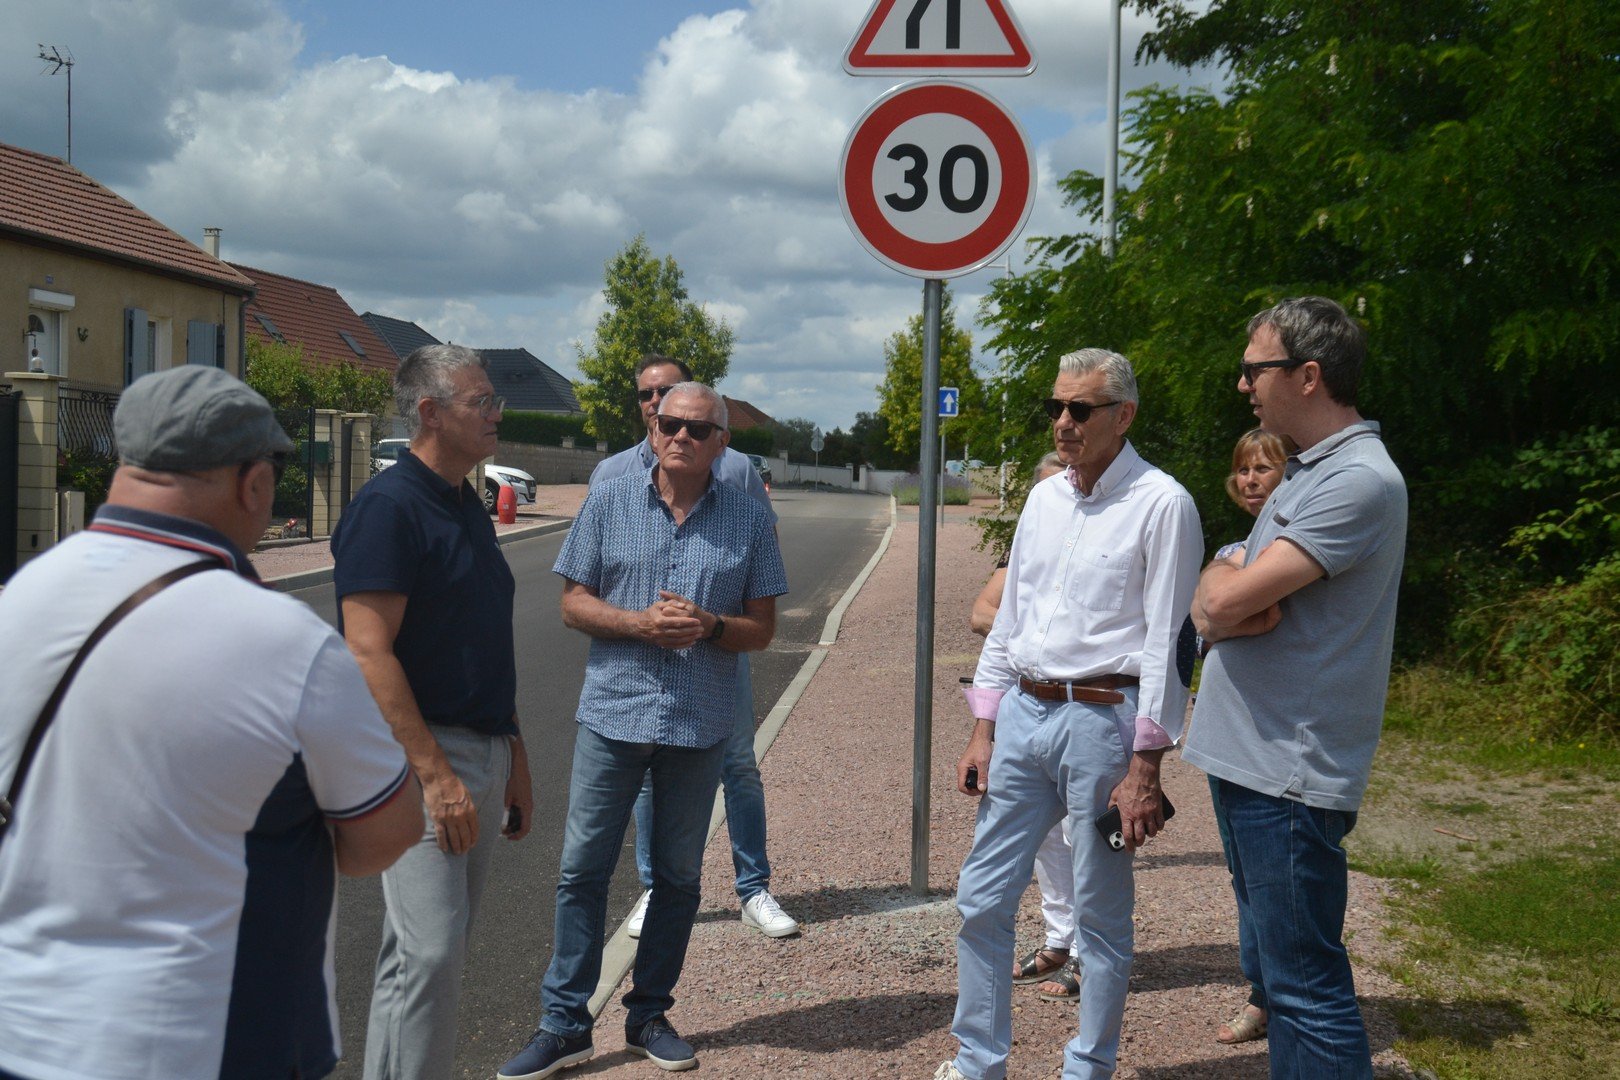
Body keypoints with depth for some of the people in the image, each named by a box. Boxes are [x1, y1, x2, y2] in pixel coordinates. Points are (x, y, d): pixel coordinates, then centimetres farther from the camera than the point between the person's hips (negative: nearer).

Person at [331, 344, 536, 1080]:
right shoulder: (388, 506, -13)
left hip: (482, 751, 9)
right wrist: (436, 774, -22)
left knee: (441, 950, 14)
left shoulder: (469, 507, 14)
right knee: (427, 952, -10)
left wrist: (513, 759, 19)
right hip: (420, 756, -9)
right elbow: (368, 654, -20)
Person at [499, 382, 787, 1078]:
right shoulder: (608, 504, 1)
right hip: (613, 713, -1)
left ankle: (649, 1015, 26)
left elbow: (762, 628, 5)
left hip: (699, 725, 1)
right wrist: (640, 622, -15)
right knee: (583, 869, 1)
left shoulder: (749, 519, 2)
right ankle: (564, 1023, 12)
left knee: (678, 876, 11)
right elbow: (574, 603, 3)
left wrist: (708, 625, -16)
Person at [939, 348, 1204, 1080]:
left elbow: (1166, 643, -11)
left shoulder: (1159, 504, -8)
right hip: (1022, 714, 7)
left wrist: (1144, 769, -15)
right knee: (981, 899, 11)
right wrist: (983, 731, 12)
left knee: (1101, 916, 6)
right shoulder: (1043, 498, 12)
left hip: (1101, 718, -6)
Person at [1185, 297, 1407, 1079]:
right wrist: (1229, 605, -11)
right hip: (1248, 757, 10)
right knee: (1277, 959, 19)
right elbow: (1211, 608, 12)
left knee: (1306, 987, -4)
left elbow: (1224, 599, -23)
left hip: (1288, 774, -10)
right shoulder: (1307, 473, 16)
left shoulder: (1360, 481, -16)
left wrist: (1224, 585, -1)